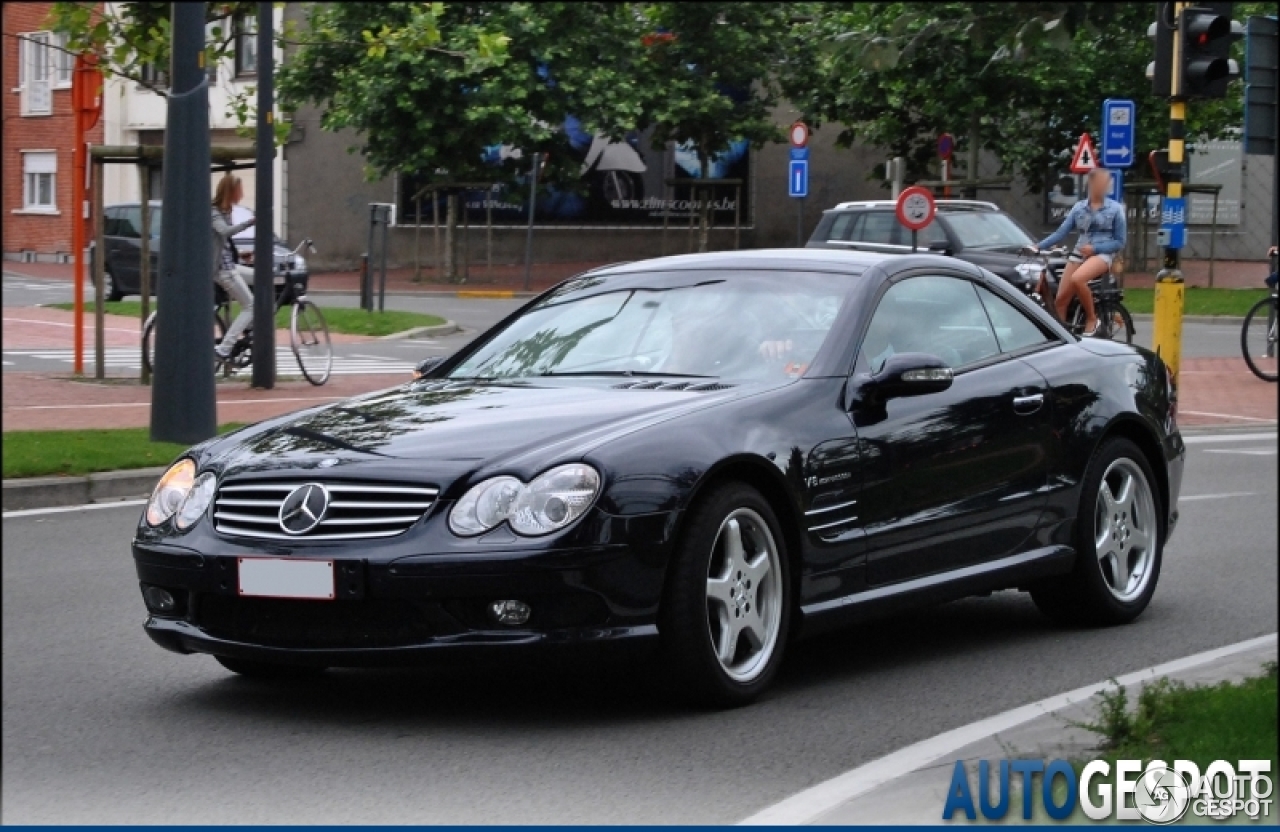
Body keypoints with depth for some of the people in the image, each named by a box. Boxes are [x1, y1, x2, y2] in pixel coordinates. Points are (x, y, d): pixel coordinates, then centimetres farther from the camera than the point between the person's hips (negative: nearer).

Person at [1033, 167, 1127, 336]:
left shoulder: (1115, 209, 1)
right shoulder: (1079, 207, 9)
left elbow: (1119, 242, 0)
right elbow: (1061, 232, 6)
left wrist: (1094, 248, -14)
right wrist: (1038, 246, -7)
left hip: (1102, 254, -4)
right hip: (1079, 253, 4)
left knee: (1077, 279, -35)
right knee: (1060, 300, -8)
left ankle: (1092, 319, -16)